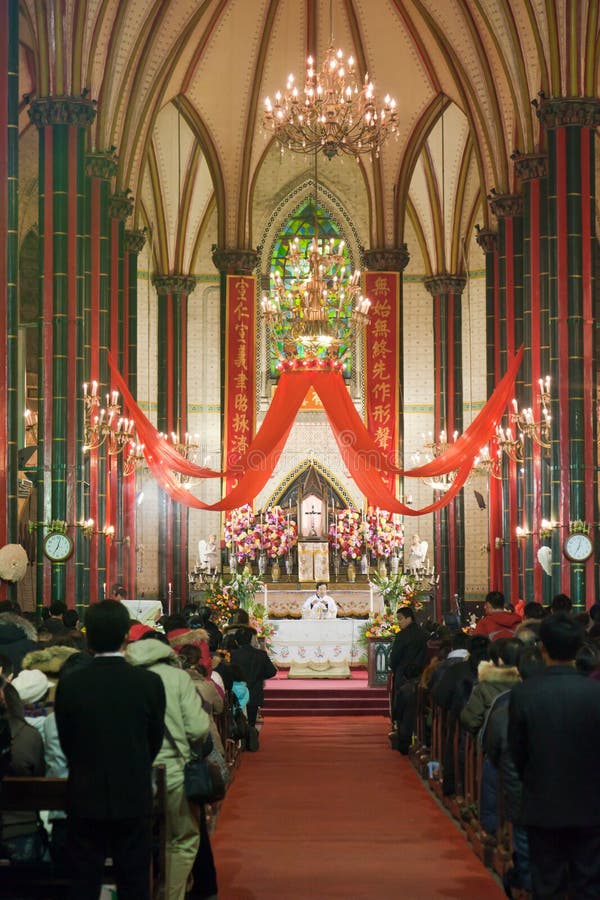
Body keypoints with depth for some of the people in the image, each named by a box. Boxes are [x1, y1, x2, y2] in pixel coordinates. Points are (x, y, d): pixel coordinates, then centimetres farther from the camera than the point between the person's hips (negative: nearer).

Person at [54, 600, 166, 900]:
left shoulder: (69, 686, -11)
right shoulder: (150, 683, -10)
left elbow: (66, 743, 1)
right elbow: (155, 740, 1)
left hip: (85, 799, 0)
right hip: (134, 799, 0)